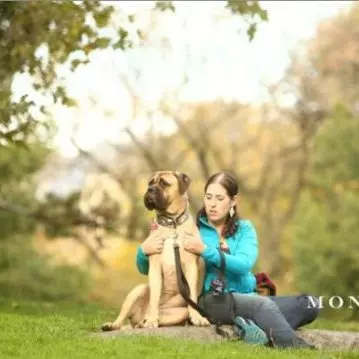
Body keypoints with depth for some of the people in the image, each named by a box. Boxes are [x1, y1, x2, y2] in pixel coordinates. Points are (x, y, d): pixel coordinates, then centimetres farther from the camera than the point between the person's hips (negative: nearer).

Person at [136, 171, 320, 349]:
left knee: (309, 304, -17)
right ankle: (294, 347, -55)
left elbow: (244, 264, -9)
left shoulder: (244, 228, 13)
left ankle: (257, 330, -40)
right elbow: (146, 269, 6)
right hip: (211, 300, -4)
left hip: (246, 298, 4)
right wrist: (144, 251, -18)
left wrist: (205, 251, -20)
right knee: (263, 304, -34)